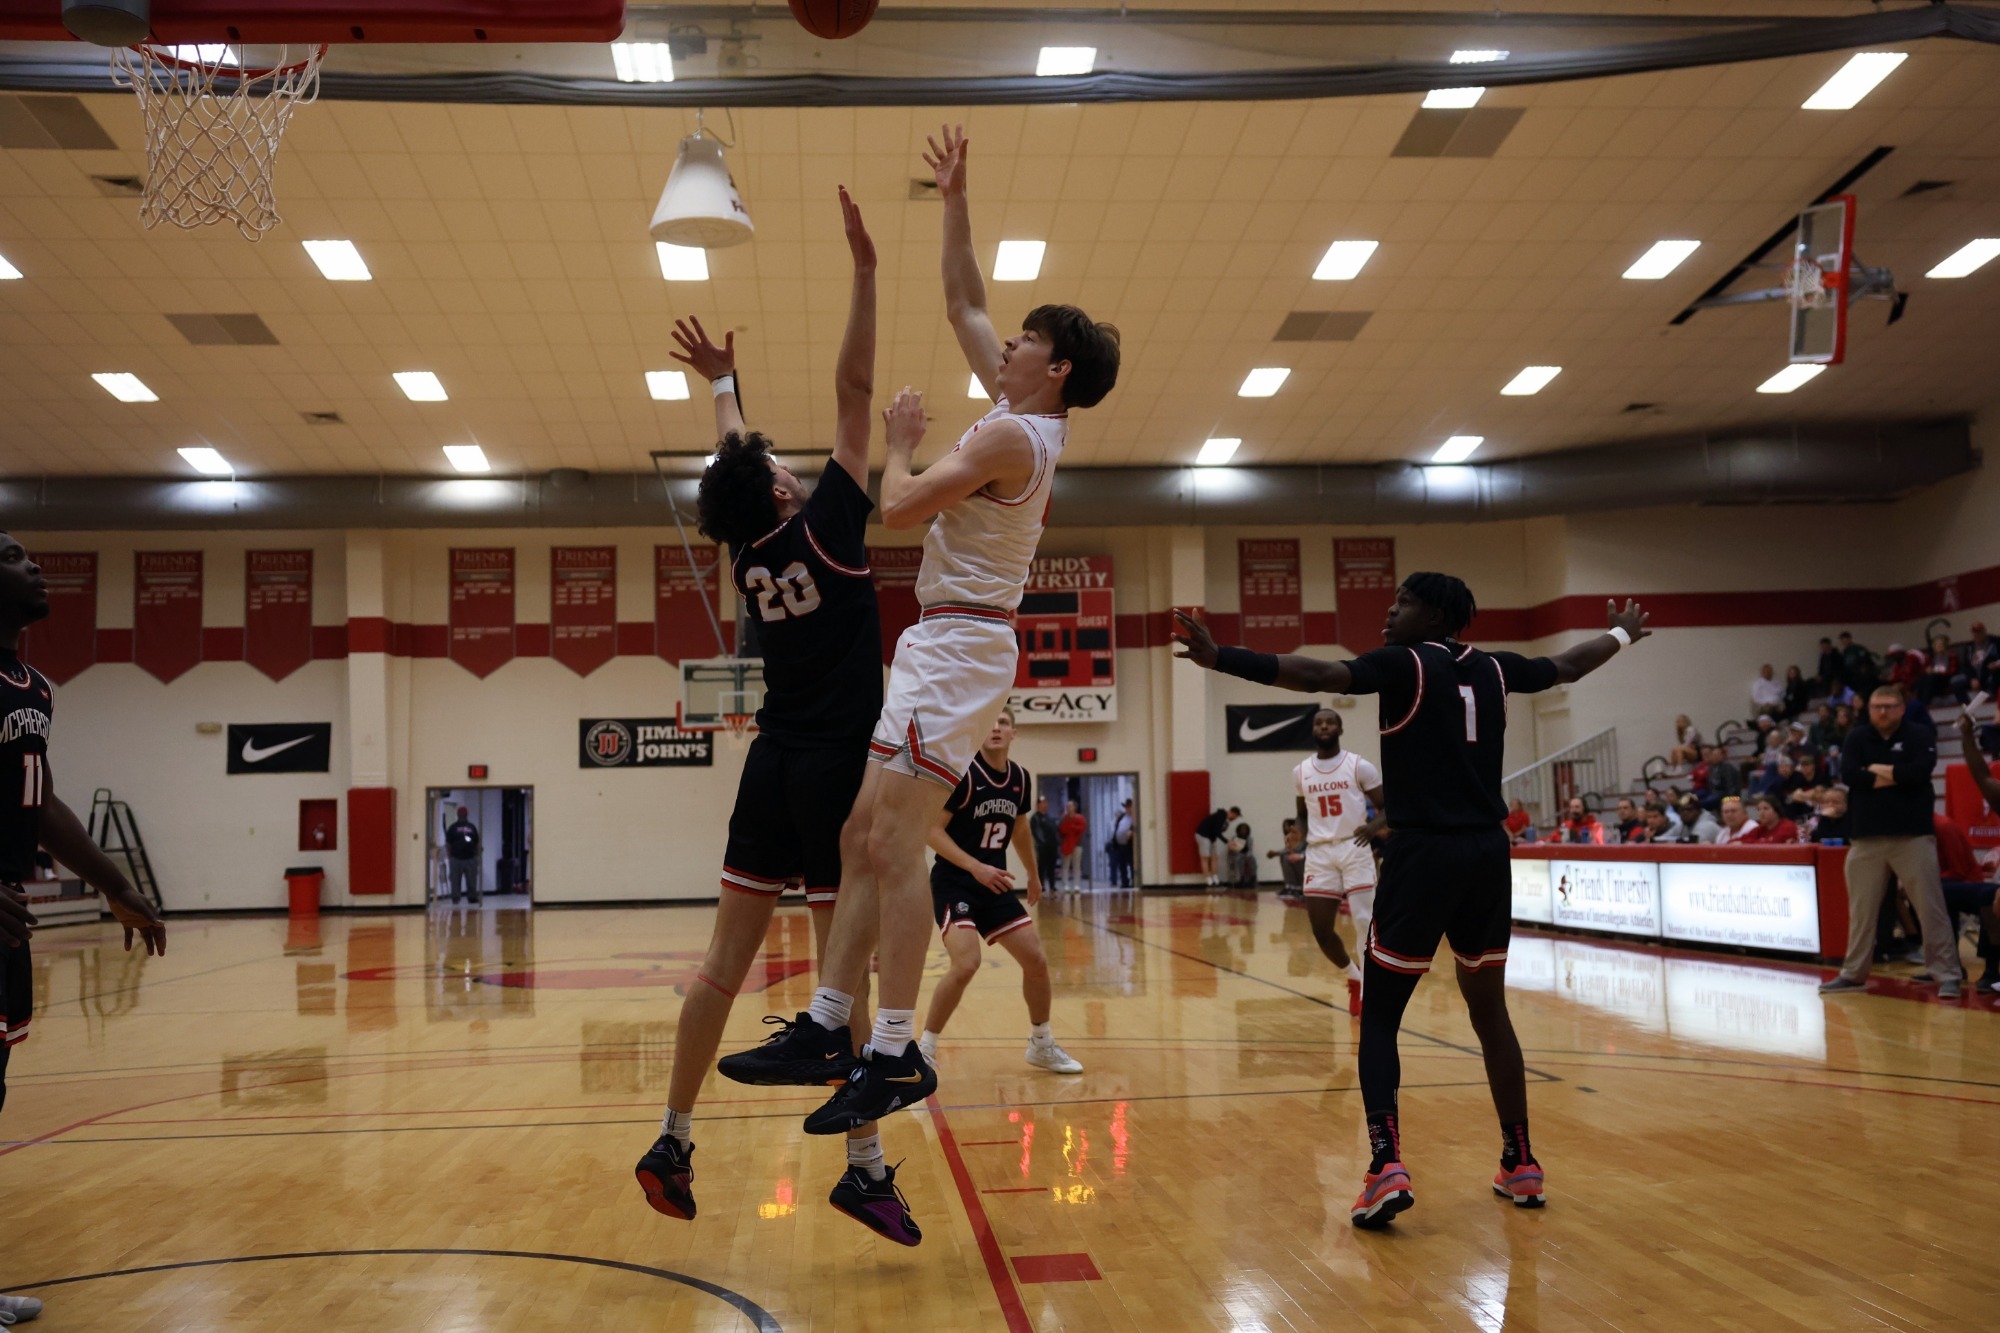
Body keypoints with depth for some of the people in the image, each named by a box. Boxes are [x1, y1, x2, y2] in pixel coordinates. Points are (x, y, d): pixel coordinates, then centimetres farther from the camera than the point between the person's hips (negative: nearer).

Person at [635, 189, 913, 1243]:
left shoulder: (746, 550, 6)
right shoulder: (822, 526, -9)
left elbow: (733, 453, 24)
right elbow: (854, 391, -10)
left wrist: (720, 382, 39)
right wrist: (863, 271, -7)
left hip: (774, 765, 6)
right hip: (836, 768, -6)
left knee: (726, 958, 7)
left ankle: (672, 1142, 12)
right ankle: (866, 1167, -1)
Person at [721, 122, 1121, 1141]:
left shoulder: (1012, 437, -13)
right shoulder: (1023, 416, 14)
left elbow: (896, 508, -15)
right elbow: (962, 305, 25)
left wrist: (901, 440, 3)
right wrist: (954, 201, 24)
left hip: (957, 645, -10)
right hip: (944, 645, 10)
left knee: (894, 837, -16)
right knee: (867, 831, 8)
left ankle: (895, 1055, -15)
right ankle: (828, 1023, 10)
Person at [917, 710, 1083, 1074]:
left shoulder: (1021, 778, 4)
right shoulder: (963, 773, -15)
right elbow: (933, 830, -17)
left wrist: (1033, 874, 31)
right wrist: (976, 867, -25)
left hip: (996, 884, 6)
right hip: (953, 883, -6)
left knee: (1037, 961, 4)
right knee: (966, 964, -24)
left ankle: (1042, 1045, 26)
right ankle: (925, 1049, -7)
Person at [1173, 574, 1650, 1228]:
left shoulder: (1406, 664, -5)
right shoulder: (1493, 669, 12)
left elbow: (1318, 676, -21)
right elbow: (1567, 666, 30)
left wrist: (1221, 658, -27)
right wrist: (1622, 634, 50)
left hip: (1423, 853, -6)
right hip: (1488, 854, 6)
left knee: (1379, 1016, 1)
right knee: (1489, 1010, 18)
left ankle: (1387, 1165, -14)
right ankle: (1521, 1165, 23)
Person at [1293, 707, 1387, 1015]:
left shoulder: (1359, 766, -2)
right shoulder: (1300, 772, 9)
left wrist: (1374, 826, -21)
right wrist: (1304, 837, 1)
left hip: (1355, 849, -3)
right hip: (1319, 854, 3)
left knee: (1365, 922, -11)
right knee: (1321, 930, 0)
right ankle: (1353, 977, 26)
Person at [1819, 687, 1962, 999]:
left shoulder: (1920, 737, 1)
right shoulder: (1858, 739, 9)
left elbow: (1918, 772, -17)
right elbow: (1849, 775, -8)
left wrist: (1876, 770, -5)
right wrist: (1897, 777, -10)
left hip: (1913, 835, -3)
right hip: (1866, 836, 3)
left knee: (1931, 907, -5)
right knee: (1860, 908, 9)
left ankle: (1949, 975, 0)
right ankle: (1854, 973, 19)